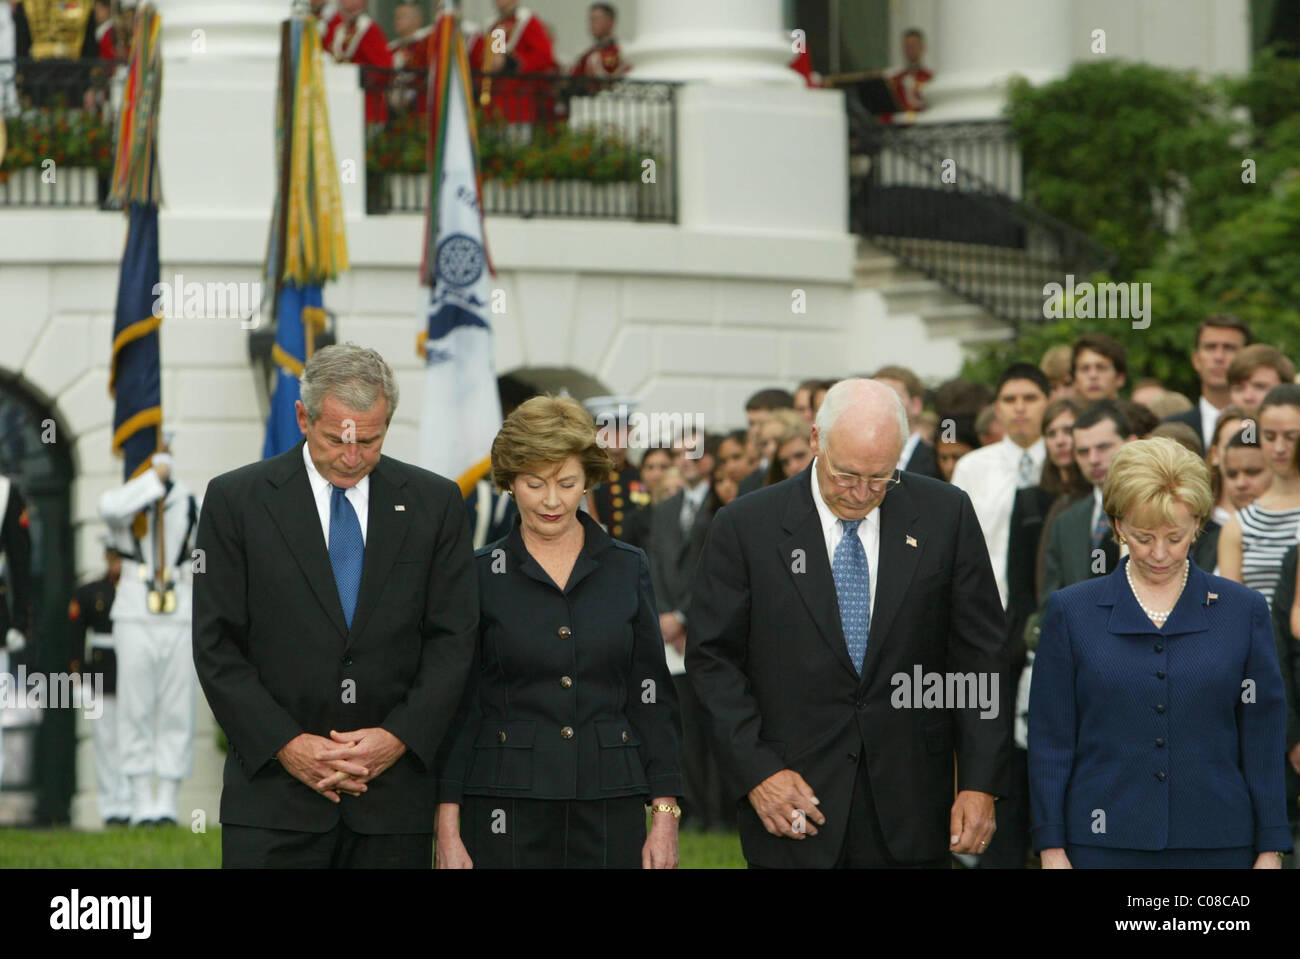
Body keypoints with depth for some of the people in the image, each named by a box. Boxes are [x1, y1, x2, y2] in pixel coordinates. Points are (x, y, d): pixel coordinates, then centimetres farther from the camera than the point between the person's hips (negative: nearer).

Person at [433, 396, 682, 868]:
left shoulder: (627, 569, 8)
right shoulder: (480, 575, 3)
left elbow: (653, 698, 8)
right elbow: (454, 707, 3)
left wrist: (665, 815, 1)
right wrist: (448, 829, -3)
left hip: (609, 811, 1)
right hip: (507, 808, -1)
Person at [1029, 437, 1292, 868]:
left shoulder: (1243, 611, 6)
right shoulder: (1071, 611, 5)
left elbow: (1263, 738, 6)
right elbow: (1050, 740, 5)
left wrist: (1270, 850, 2)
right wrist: (1052, 849, 0)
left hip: (1215, 846, 0)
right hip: (1104, 847, 0)